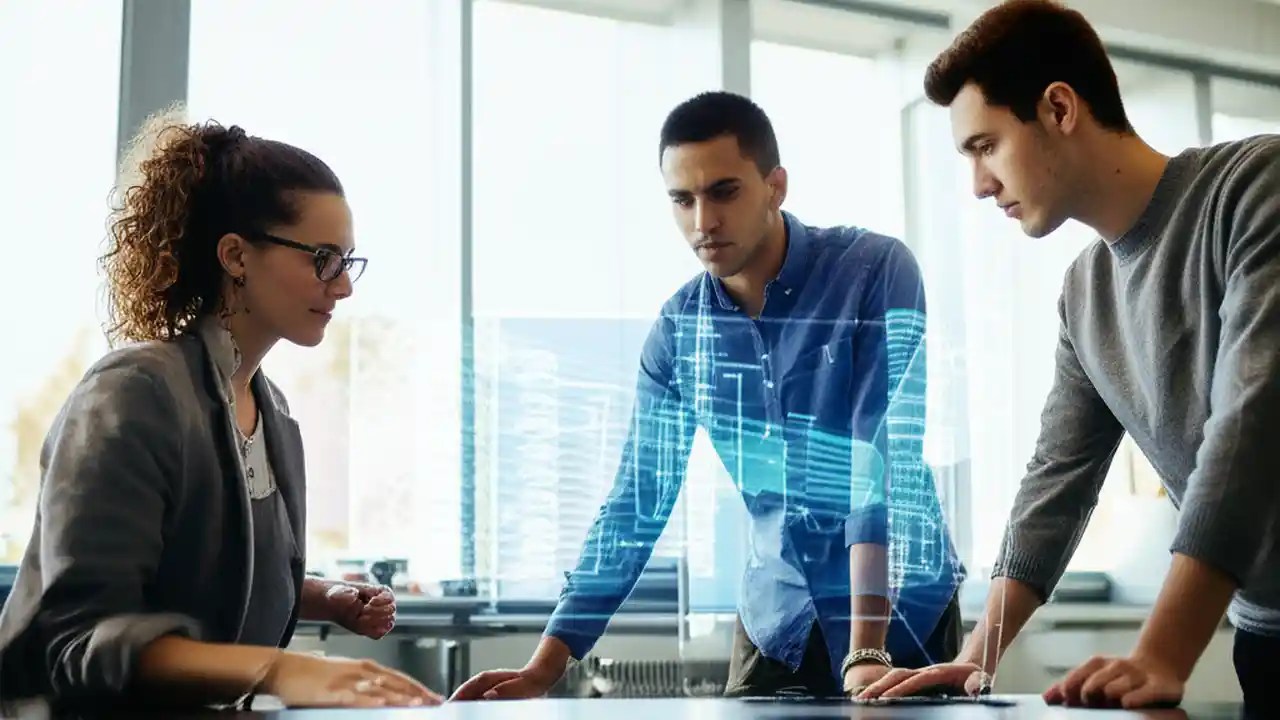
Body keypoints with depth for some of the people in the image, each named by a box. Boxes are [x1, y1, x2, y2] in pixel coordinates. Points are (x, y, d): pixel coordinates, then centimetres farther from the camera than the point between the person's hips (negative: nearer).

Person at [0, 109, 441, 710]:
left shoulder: (270, 408, 8)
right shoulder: (136, 393, -16)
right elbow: (87, 636, -24)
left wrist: (327, 600, 3)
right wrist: (281, 671, -34)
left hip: (204, 708, 7)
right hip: (86, 709, -7)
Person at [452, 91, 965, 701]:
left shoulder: (876, 272, -16)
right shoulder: (679, 329, -4)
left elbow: (888, 461, -24)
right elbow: (637, 503, -1)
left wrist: (866, 654, -31)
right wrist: (547, 664, -8)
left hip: (902, 611, -3)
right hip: (778, 620, 3)